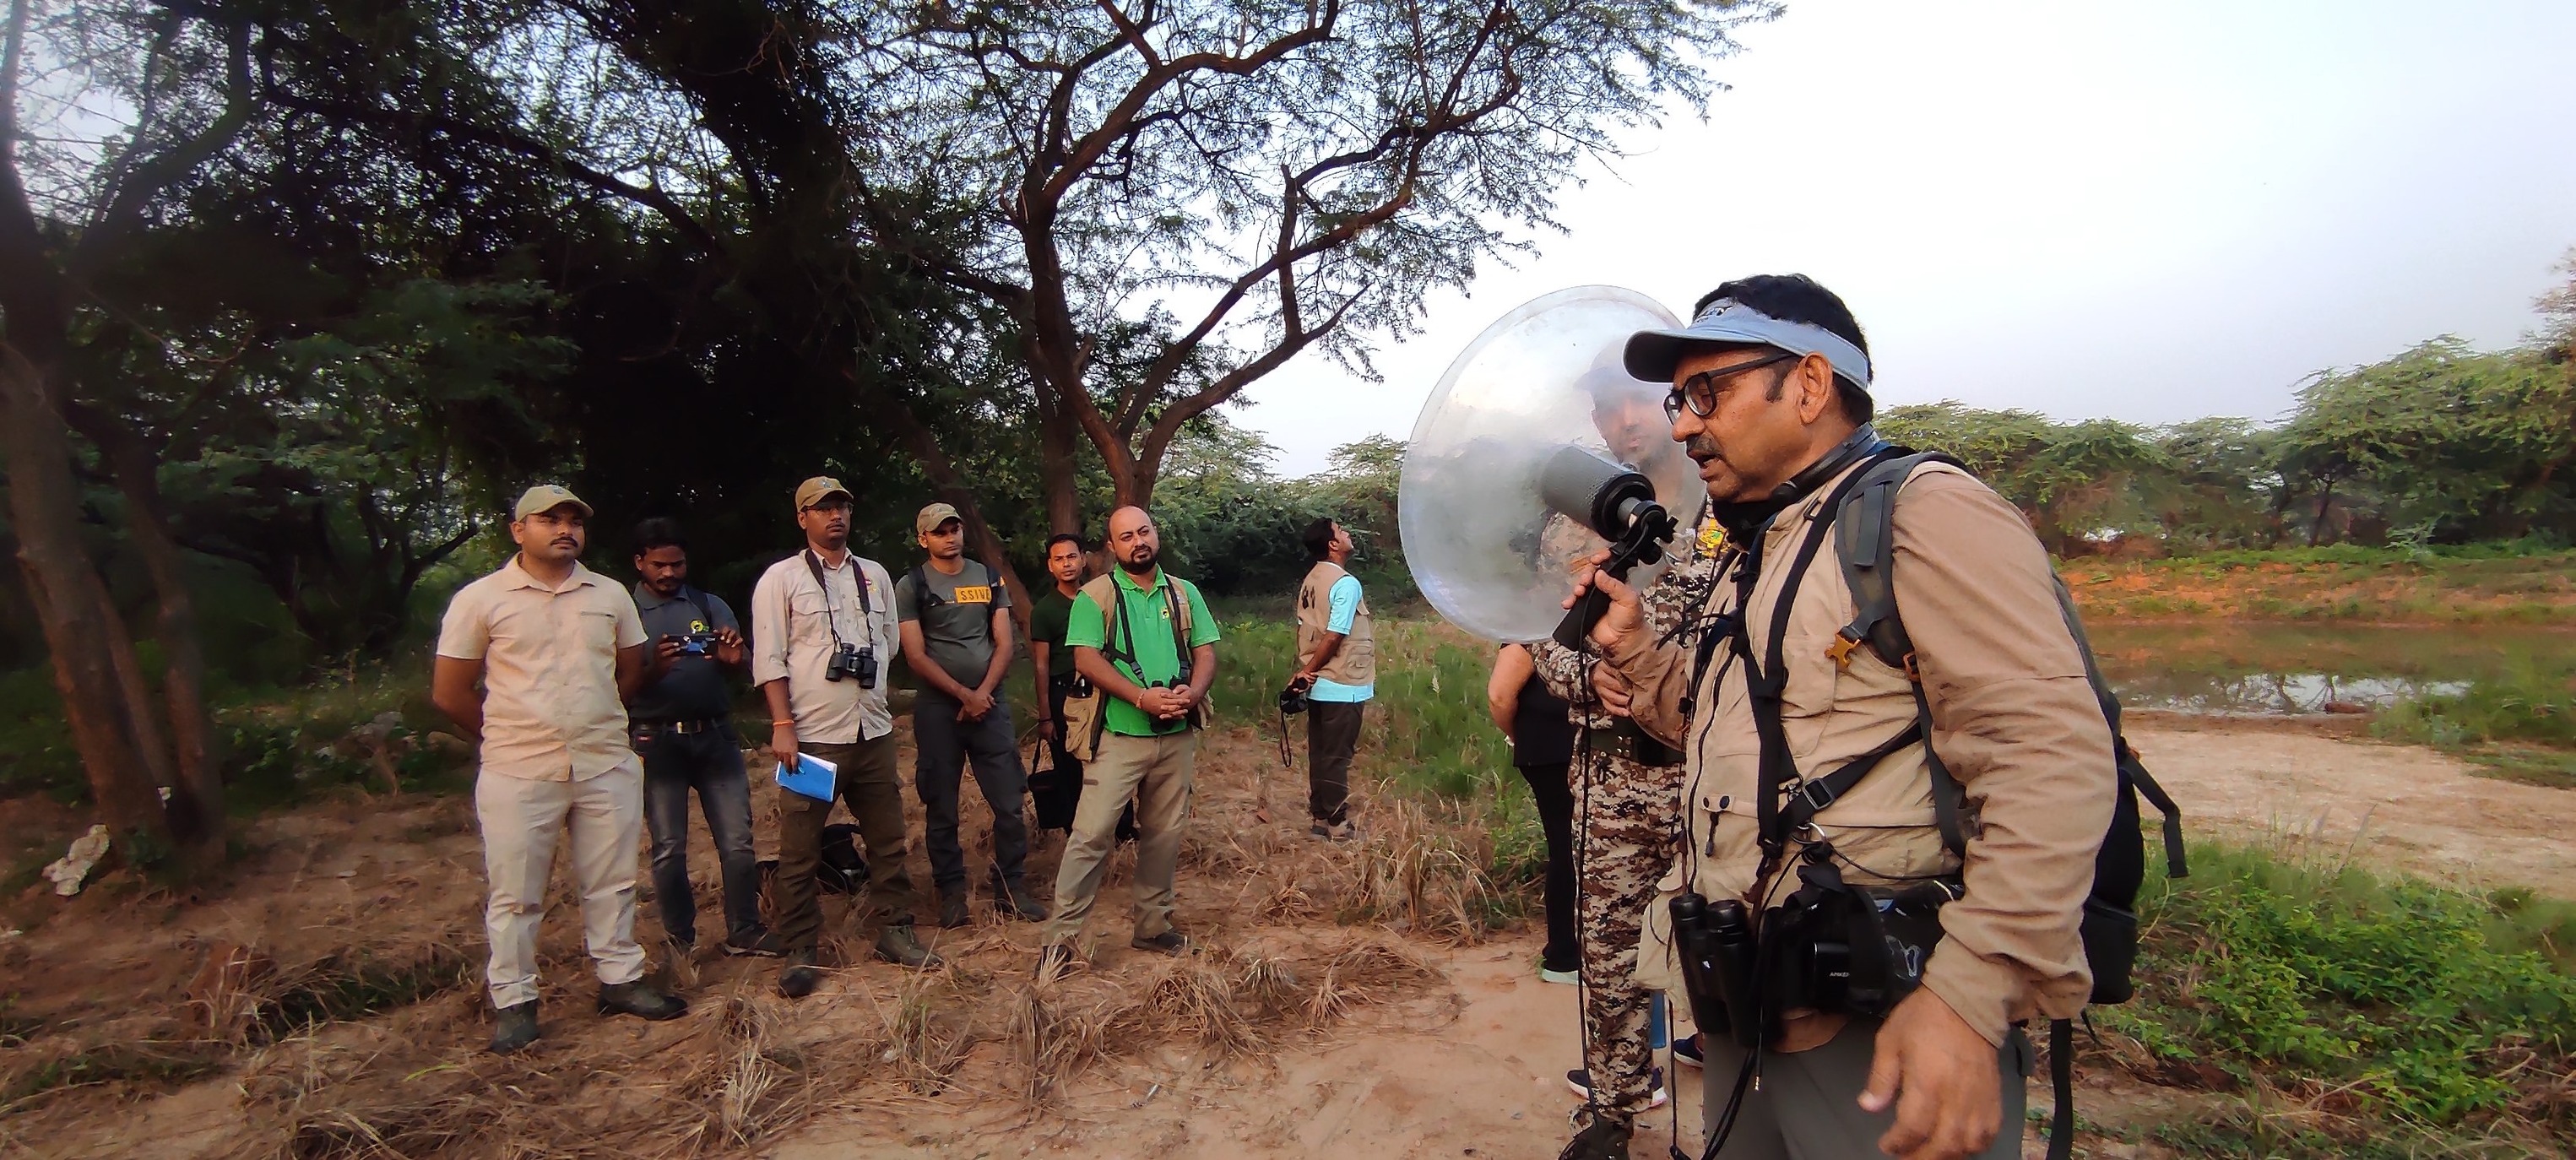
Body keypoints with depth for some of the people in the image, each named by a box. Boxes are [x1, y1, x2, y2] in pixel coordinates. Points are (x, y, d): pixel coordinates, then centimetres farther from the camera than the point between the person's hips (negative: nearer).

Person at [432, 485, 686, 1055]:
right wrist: (510, 736, 7)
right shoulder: (481, 599, -3)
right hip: (518, 773, -3)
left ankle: (620, 979, 24)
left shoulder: (610, 595, 7)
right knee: (515, 894, 7)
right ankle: (513, 1002, 21)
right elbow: (449, 693, 1)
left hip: (607, 766, 3)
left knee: (612, 881, 11)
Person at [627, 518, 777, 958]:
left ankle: (745, 932, 13)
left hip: (715, 736, 2)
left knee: (737, 842, 2)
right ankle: (680, 940, 19)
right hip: (657, 741, -2)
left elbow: (749, 667, 4)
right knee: (668, 848, 5)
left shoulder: (711, 605, 11)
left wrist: (737, 657, -20)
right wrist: (654, 668, -23)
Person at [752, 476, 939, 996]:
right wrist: (783, 725, -12)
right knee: (799, 850, 3)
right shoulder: (781, 579, 0)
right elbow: (769, 659, -5)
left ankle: (895, 931, 23)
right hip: (812, 737, -4)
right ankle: (800, 951, 16)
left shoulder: (875, 576, 12)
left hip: (874, 733, 4)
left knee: (888, 840, 10)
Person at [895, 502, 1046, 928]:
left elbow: (1004, 644, 5)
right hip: (937, 709, -2)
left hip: (990, 704, 2)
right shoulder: (910, 586, 1)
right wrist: (963, 694, -11)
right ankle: (951, 895, 17)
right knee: (941, 809, 5)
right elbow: (916, 656, -6)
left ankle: (1011, 889, 13)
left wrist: (982, 693, -8)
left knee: (1010, 804, 1)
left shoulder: (990, 579, 10)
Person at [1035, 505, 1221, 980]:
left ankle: (1153, 926, 27)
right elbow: (1086, 660, -11)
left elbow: (1206, 653, 9)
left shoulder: (1184, 593, 11)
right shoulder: (1096, 595, -2)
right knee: (1092, 833, -7)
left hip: (1177, 737, 4)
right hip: (1119, 736, -4)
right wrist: (1142, 697, -22)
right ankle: (1059, 936, 2)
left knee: (1164, 835, 12)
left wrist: (1192, 694, -13)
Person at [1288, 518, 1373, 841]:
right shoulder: (1346, 583, -16)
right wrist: (1308, 671, -10)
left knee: (1319, 754, 14)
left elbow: (1303, 631, 7)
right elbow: (1334, 636, -20)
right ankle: (1338, 827, 10)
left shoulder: (1310, 582, 9)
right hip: (1342, 687, -8)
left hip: (1319, 686, 8)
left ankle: (1318, 819, 23)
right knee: (1336, 758, 0)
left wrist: (1305, 671, 3)